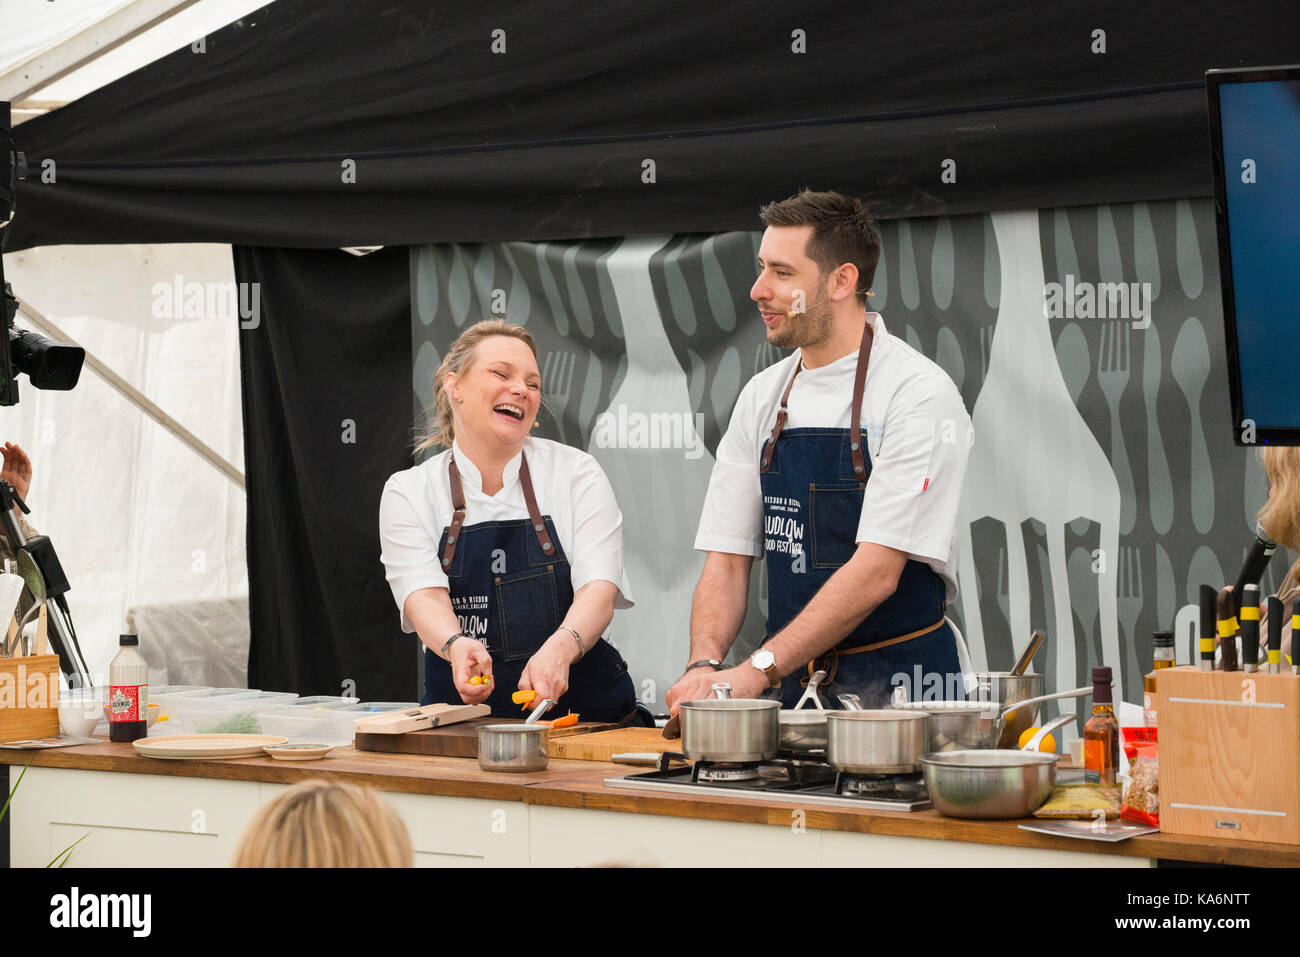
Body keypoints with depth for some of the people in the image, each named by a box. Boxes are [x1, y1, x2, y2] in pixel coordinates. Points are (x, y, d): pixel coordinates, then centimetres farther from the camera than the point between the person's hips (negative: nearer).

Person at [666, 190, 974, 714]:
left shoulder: (920, 392, -9)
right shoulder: (762, 397, 10)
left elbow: (877, 571, -16)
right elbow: (727, 559, 9)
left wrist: (758, 670, -22)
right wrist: (705, 666, -10)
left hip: (900, 690, -5)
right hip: (794, 686, 5)